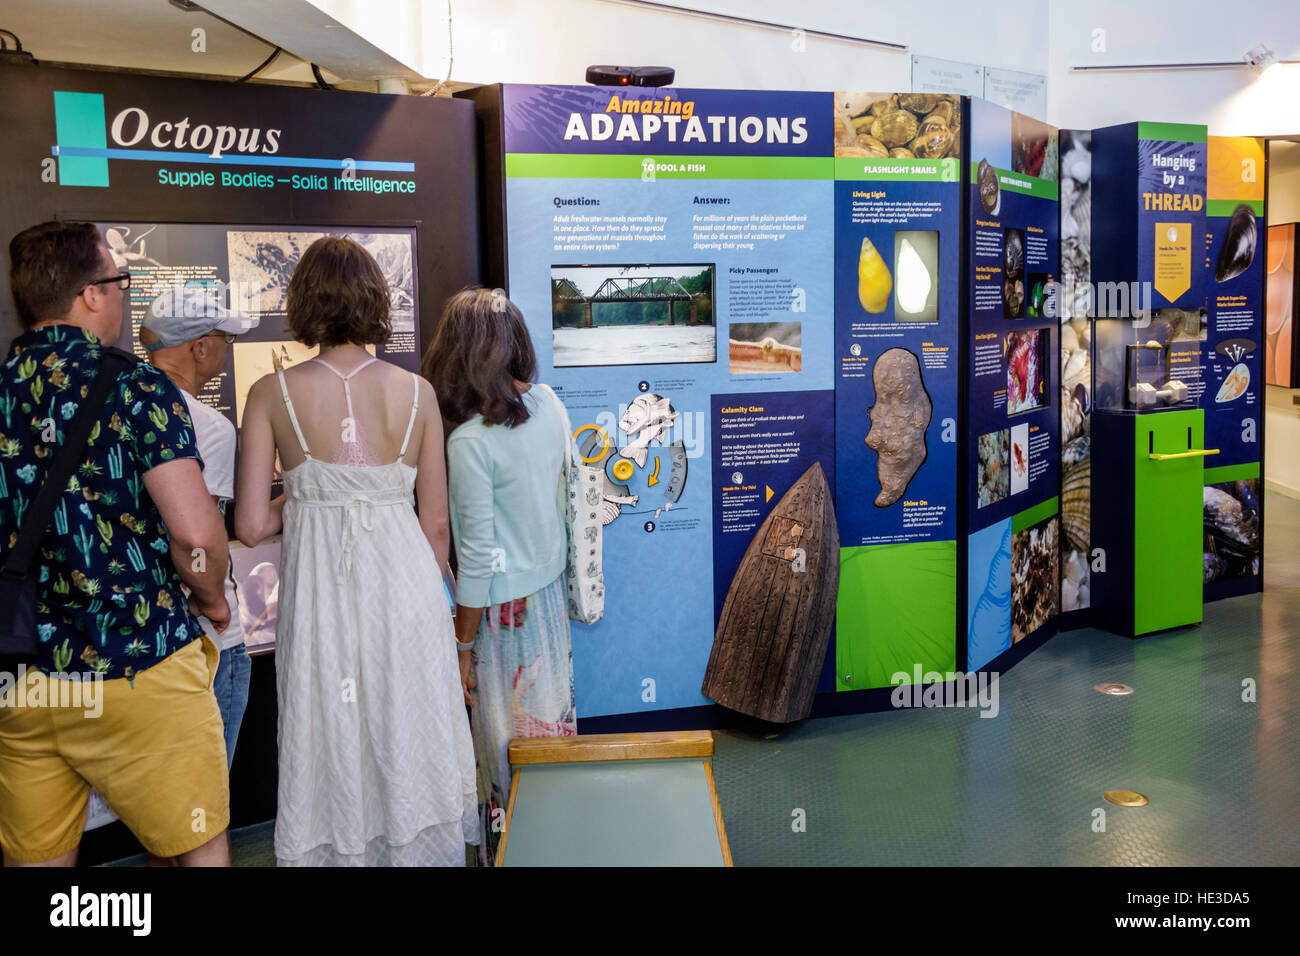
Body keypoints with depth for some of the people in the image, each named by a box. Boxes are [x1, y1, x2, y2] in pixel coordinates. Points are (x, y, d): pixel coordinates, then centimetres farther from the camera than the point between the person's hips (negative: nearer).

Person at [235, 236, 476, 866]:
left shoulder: (272, 394, -5)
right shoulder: (417, 393, -3)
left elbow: (250, 526, -7)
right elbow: (436, 525, 1)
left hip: (318, 594, 0)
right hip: (404, 580, 1)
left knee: (330, 749, 12)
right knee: (409, 741, 14)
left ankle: (337, 852, 25)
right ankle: (413, 847, 26)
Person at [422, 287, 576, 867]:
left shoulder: (470, 441, -23)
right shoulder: (548, 403, -4)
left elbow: (479, 557, -19)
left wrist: (462, 645, -11)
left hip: (503, 607, -7)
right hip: (550, 587, 7)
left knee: (506, 739, 9)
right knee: (551, 712, 19)